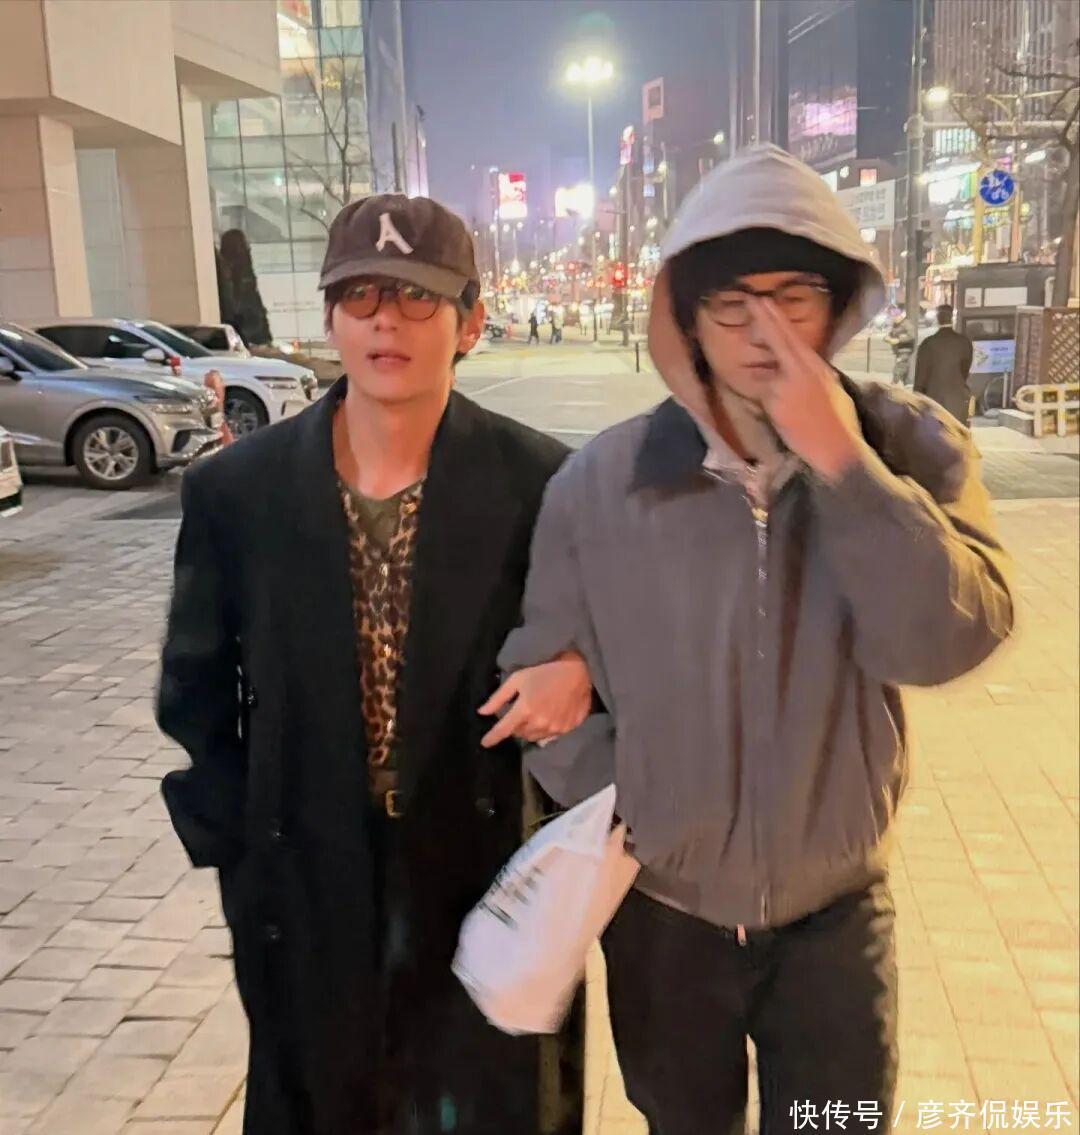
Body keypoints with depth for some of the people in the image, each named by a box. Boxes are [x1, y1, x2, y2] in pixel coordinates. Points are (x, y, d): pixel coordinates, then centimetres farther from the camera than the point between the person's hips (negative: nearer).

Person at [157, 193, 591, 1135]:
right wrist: (237, 842, -1)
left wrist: (578, 668, -21)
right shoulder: (236, 489, -7)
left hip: (494, 876, -1)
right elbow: (196, 692, 3)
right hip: (306, 891, 2)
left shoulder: (541, 483, -13)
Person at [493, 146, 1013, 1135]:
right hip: (663, 911, 1)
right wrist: (621, 818, -5)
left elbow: (948, 640, -24)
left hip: (837, 912, 0)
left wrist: (841, 460, -31)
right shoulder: (602, 479, -13)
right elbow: (539, 675, -3)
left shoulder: (912, 447, -12)